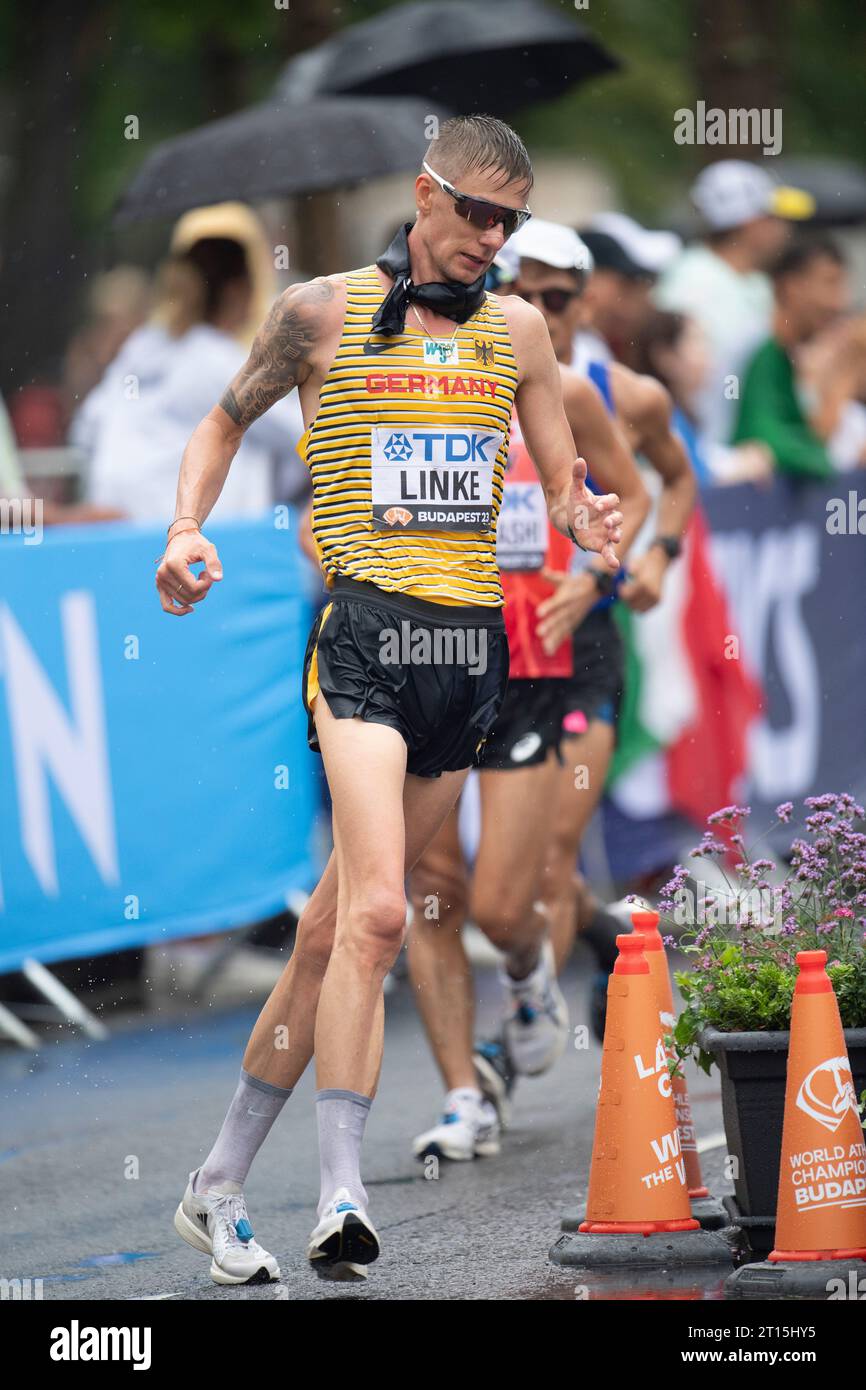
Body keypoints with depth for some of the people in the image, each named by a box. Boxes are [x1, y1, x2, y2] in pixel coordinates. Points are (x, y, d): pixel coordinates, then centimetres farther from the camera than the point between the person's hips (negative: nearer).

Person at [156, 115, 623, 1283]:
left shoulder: (516, 330, 12)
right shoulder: (324, 312, 3)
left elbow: (562, 483, 14)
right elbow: (228, 419, 16)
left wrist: (587, 522, -10)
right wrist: (188, 529, -1)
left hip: (472, 641, 4)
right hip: (365, 628, -4)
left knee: (337, 926, 8)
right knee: (374, 912, -22)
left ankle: (221, 1186, 18)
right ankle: (342, 1196, -24)